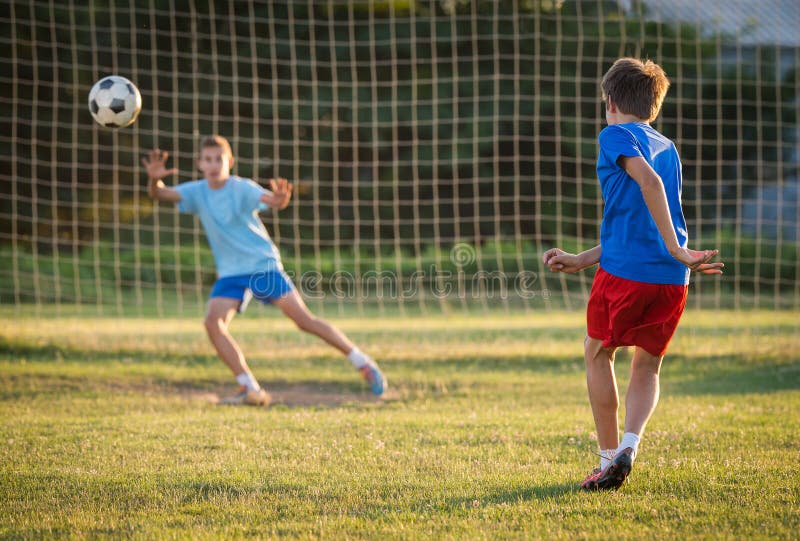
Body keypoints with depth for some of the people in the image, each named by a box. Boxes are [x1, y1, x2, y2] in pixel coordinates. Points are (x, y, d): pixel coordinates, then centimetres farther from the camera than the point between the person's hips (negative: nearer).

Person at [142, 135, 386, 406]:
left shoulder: (242, 188, -12)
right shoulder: (197, 192, -1)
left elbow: (270, 200, -30)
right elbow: (160, 194, -12)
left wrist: (281, 198, -56)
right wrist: (155, 180, -37)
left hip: (263, 264, -4)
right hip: (230, 272, 4)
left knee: (303, 318, -11)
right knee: (213, 322, -18)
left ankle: (362, 362, -1)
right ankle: (250, 389, -12)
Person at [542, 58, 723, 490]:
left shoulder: (615, 135, 2)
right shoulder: (668, 148, 24)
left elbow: (649, 182, -19)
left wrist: (676, 250, -19)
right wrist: (582, 260, 32)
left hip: (624, 272, -5)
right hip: (672, 279, 5)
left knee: (598, 355, 16)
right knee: (647, 367, 18)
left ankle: (609, 459, 14)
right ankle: (629, 445, -6)